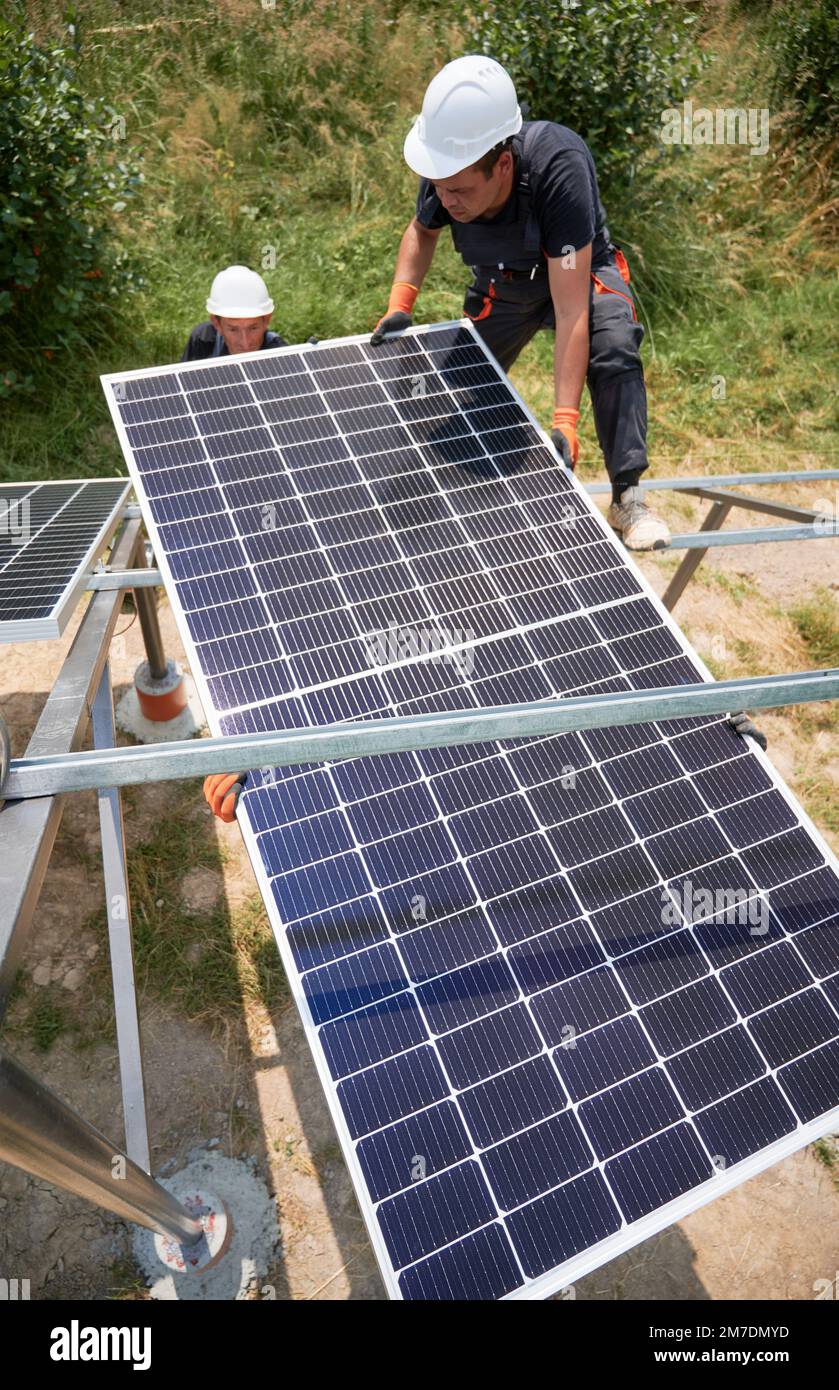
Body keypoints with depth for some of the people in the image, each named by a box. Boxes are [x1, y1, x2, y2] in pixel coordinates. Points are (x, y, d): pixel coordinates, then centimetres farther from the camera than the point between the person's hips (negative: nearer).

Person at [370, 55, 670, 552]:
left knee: (613, 351, -32)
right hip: (502, 283, 5)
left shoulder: (559, 168, -40)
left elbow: (571, 312, -44)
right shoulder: (444, 173, -26)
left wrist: (565, 423, -50)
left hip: (579, 272, -5)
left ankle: (628, 496, -22)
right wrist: (400, 302, -16)